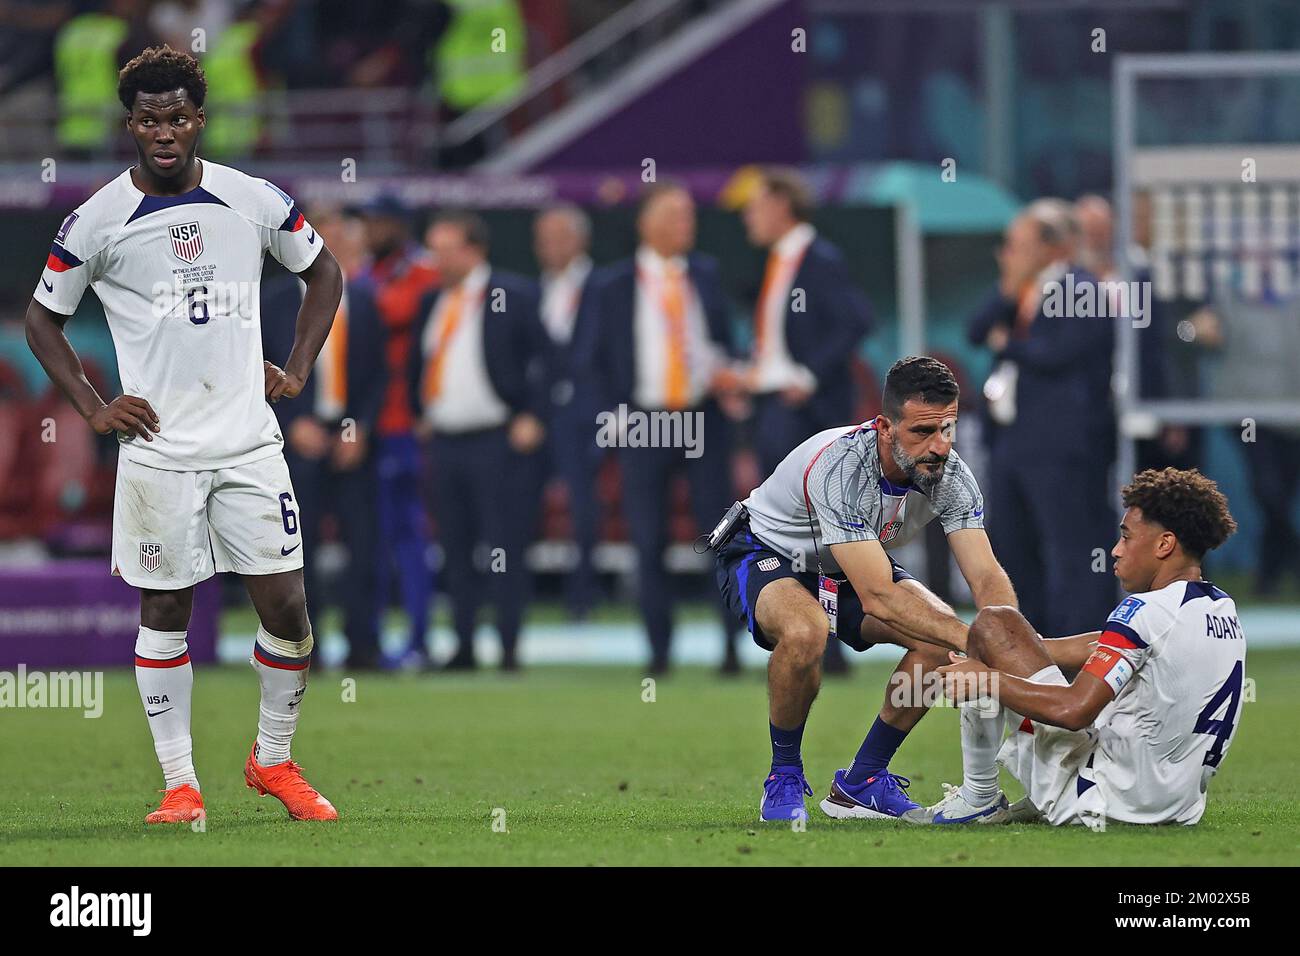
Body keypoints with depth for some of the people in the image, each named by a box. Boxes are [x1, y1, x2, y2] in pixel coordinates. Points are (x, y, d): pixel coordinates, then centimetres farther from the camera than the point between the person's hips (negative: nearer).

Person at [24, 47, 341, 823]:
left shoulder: (254, 202, 2)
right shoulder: (99, 220, -3)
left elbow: (324, 273, 19)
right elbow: (43, 320, 9)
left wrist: (298, 370, 9)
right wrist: (93, 408, -1)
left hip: (249, 441, 2)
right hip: (157, 449, -2)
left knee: (286, 606, -1)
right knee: (164, 612, 2)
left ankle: (275, 760, 19)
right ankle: (180, 782, 10)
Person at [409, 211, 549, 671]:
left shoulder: (514, 295, -6)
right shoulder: (433, 301, 13)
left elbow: (545, 356, -8)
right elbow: (421, 360, 22)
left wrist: (533, 416, -13)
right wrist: (422, 414, 12)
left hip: (498, 440, -6)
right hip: (444, 440, 6)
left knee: (504, 551, -6)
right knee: (455, 549, 8)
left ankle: (509, 650, -4)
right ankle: (463, 646, 13)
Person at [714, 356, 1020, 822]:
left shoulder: (950, 474, -19)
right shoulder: (842, 467, -39)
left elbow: (986, 577, -22)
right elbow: (878, 597, -42)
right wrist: (972, 639, -46)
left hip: (852, 568, 6)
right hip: (765, 553, -6)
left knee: (940, 636, -19)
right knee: (805, 630, -39)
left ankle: (860, 782, -3)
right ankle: (784, 779, -15)